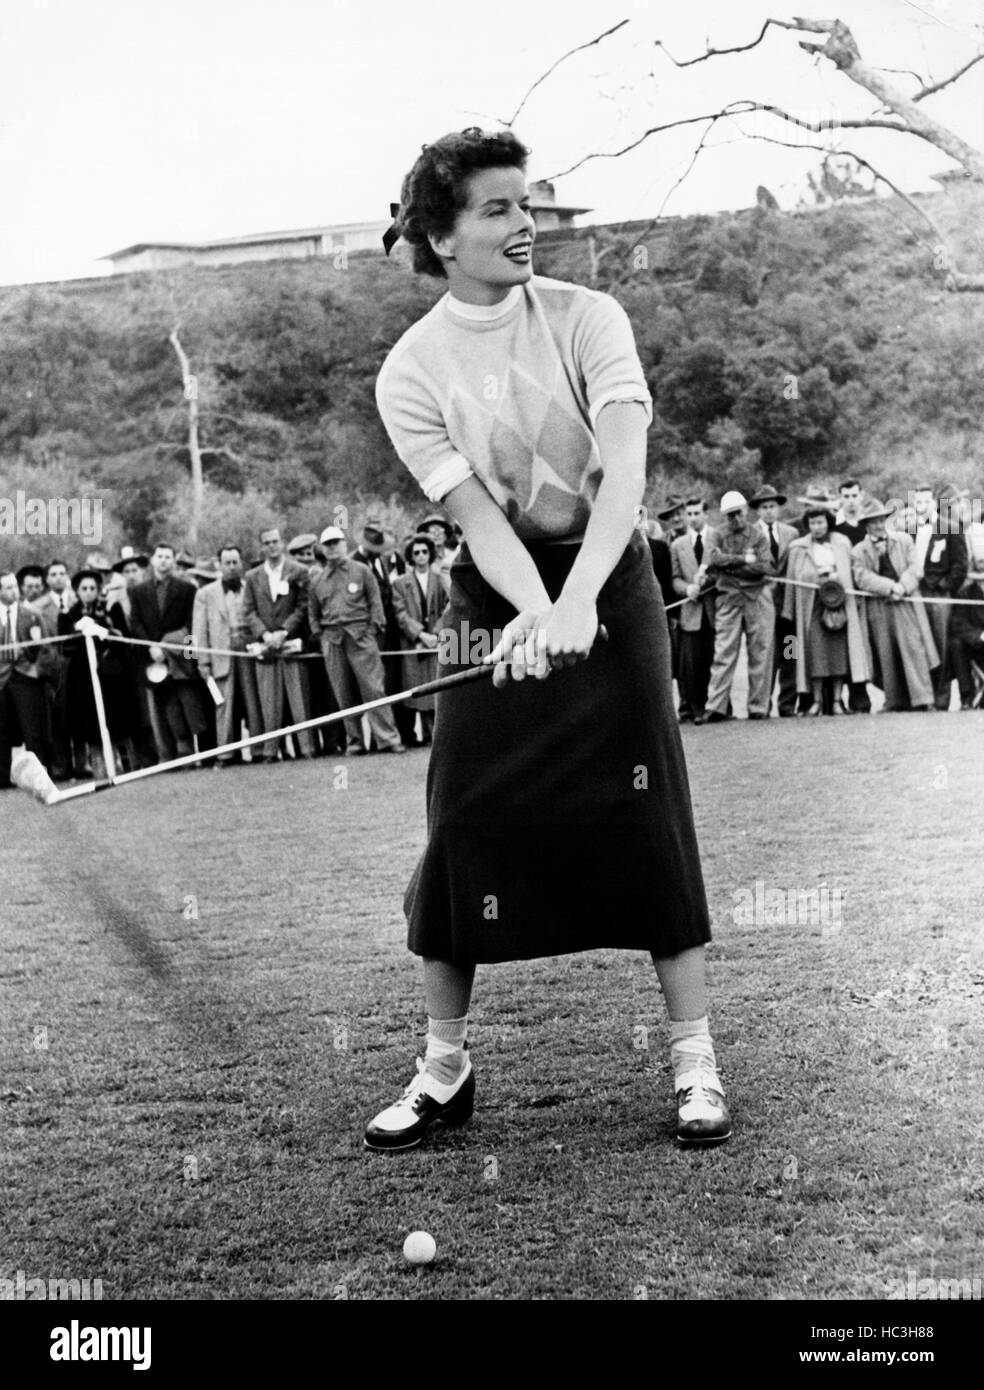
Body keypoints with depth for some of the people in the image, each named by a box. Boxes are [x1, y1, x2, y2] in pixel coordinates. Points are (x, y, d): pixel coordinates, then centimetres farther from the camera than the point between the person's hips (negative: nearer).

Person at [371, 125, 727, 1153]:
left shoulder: (584, 319, -8)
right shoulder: (410, 372, -7)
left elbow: (624, 468, -21)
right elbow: (474, 511, -16)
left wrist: (577, 601, -36)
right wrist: (534, 609, -34)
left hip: (607, 577, 0)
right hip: (495, 595, 1)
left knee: (648, 816, -5)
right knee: (465, 823, -3)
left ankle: (694, 1060, 5)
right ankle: (445, 1067, 11)